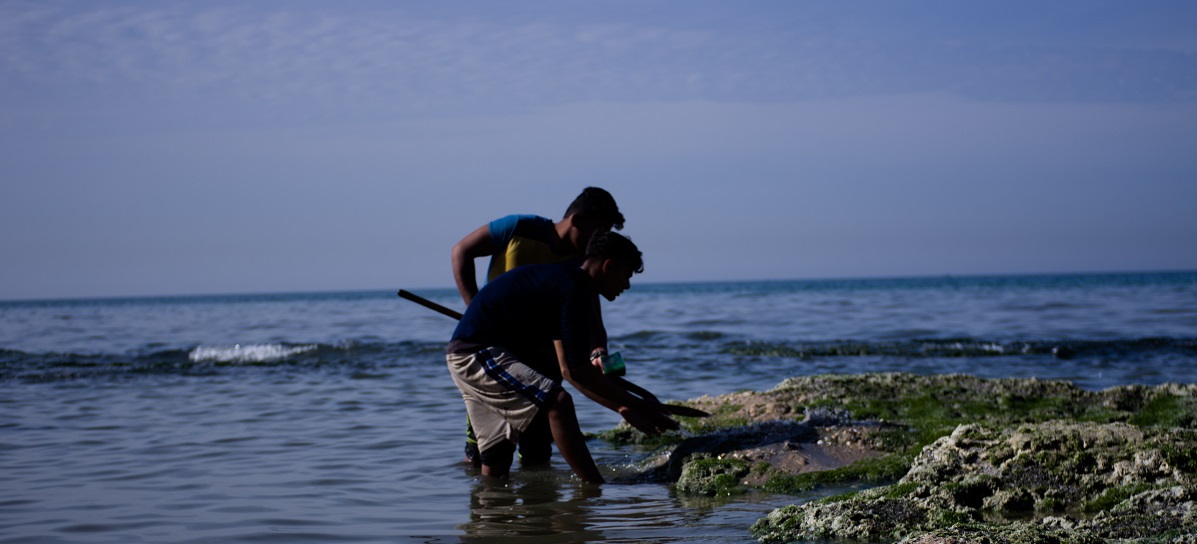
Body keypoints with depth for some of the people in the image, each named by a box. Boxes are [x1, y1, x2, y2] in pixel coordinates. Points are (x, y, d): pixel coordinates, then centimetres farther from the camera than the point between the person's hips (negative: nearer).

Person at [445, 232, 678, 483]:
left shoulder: (562, 280, 17)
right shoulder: (576, 289, -15)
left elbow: (567, 368, 18)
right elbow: (576, 370, -17)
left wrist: (620, 407, 15)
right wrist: (635, 404, -9)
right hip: (476, 352, -12)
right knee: (557, 402, -23)